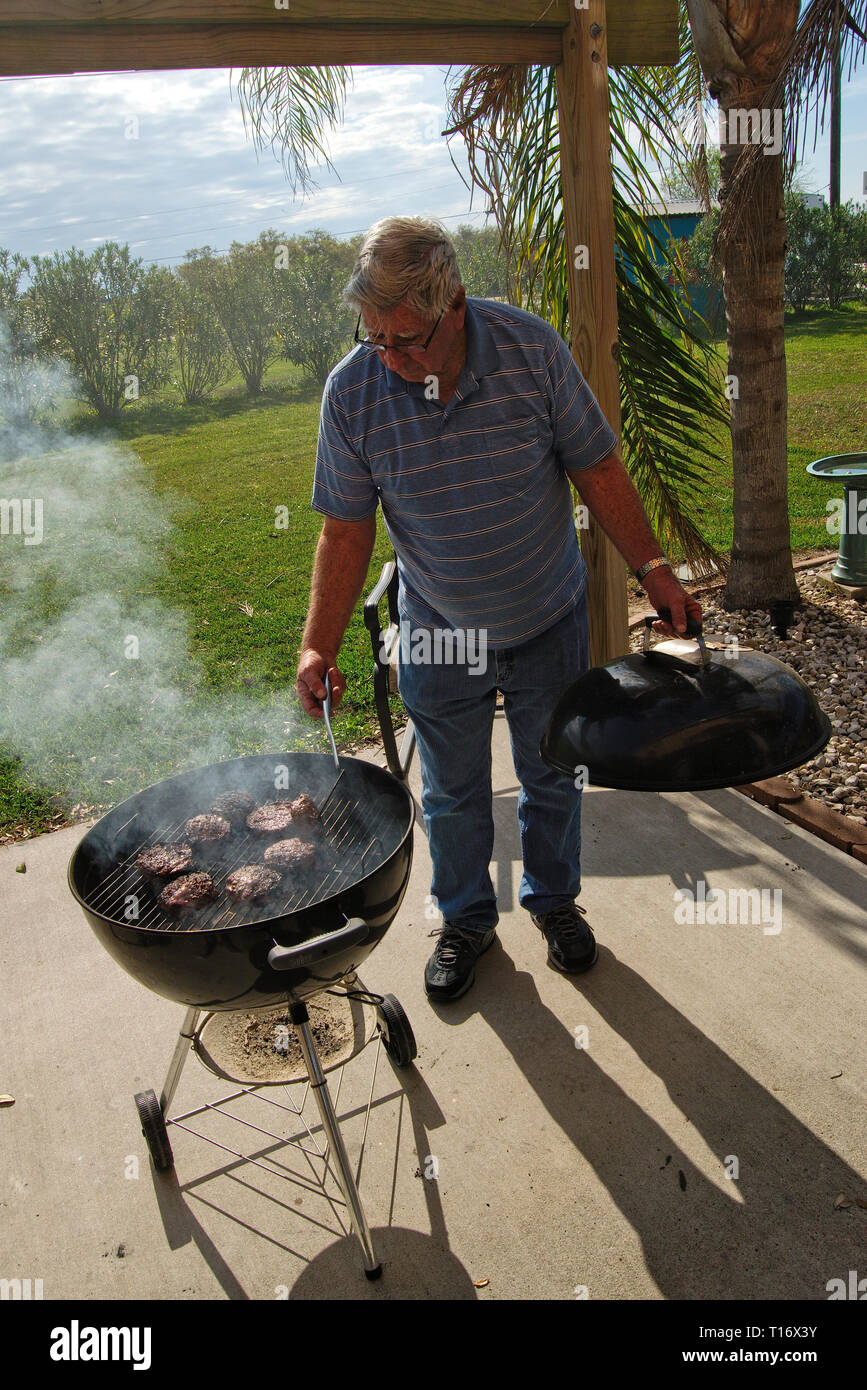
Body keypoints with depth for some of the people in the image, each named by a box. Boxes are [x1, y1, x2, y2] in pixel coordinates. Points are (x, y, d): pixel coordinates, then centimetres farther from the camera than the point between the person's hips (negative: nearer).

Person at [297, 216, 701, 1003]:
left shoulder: (531, 349, -17)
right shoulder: (352, 391, -17)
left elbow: (597, 468, -7)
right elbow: (347, 529, -10)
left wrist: (652, 567, -11)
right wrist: (320, 644, -18)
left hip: (549, 623, 0)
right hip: (439, 636, 0)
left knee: (551, 776, 18)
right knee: (452, 792, 15)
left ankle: (554, 899, 45)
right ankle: (465, 918, 41)